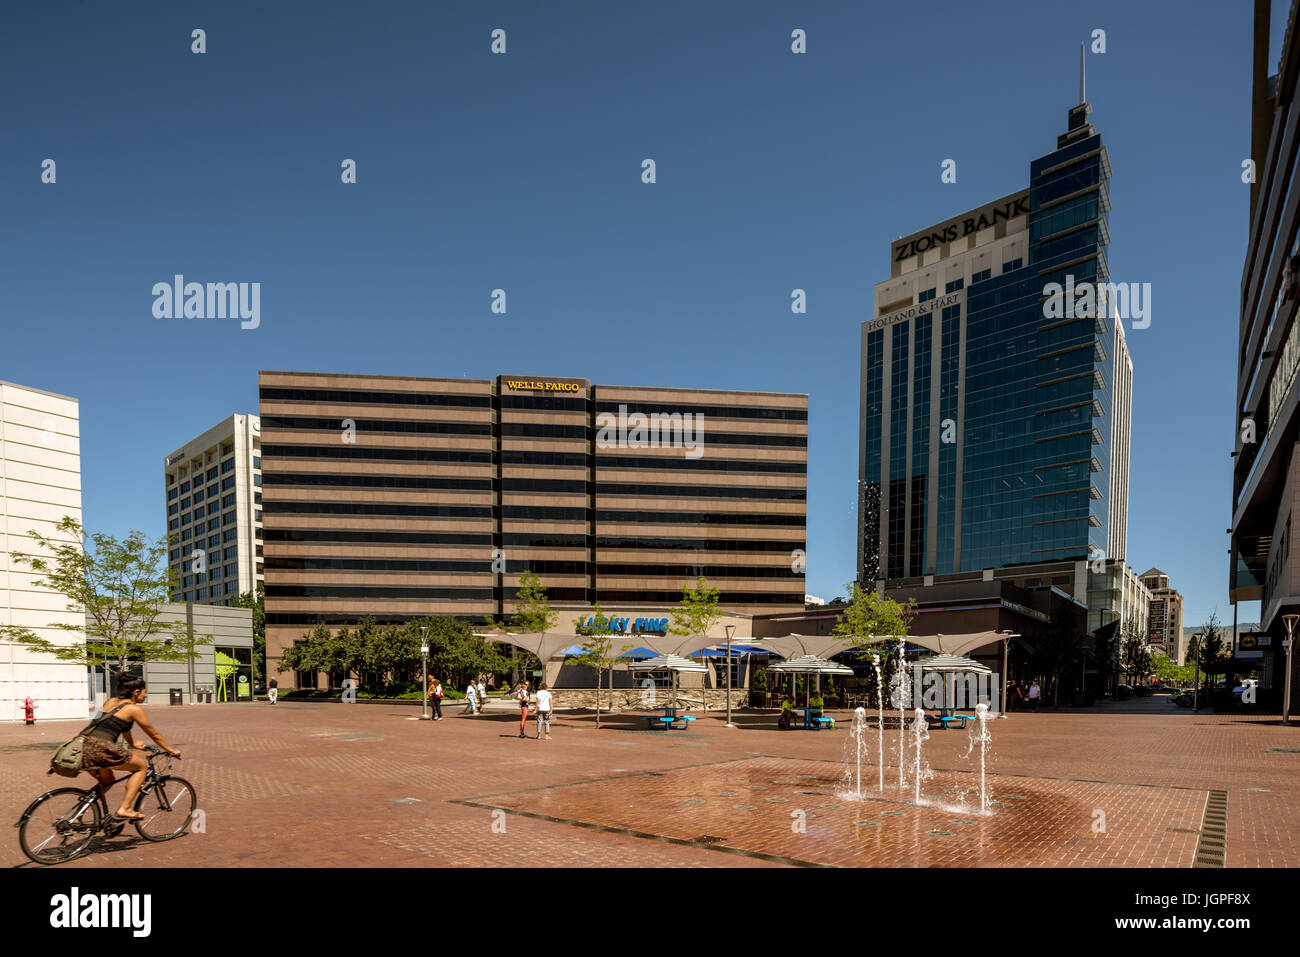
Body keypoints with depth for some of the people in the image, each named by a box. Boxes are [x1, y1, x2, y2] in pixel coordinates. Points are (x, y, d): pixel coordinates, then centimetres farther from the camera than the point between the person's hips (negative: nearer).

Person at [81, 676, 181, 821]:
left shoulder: (110, 702, 21)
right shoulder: (134, 709, 0)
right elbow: (154, 734, 8)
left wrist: (133, 744, 51)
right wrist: (172, 751, 21)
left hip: (85, 749, 8)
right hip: (102, 749, -8)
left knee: (108, 782, 29)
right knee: (142, 766, 8)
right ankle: (124, 809, -1)